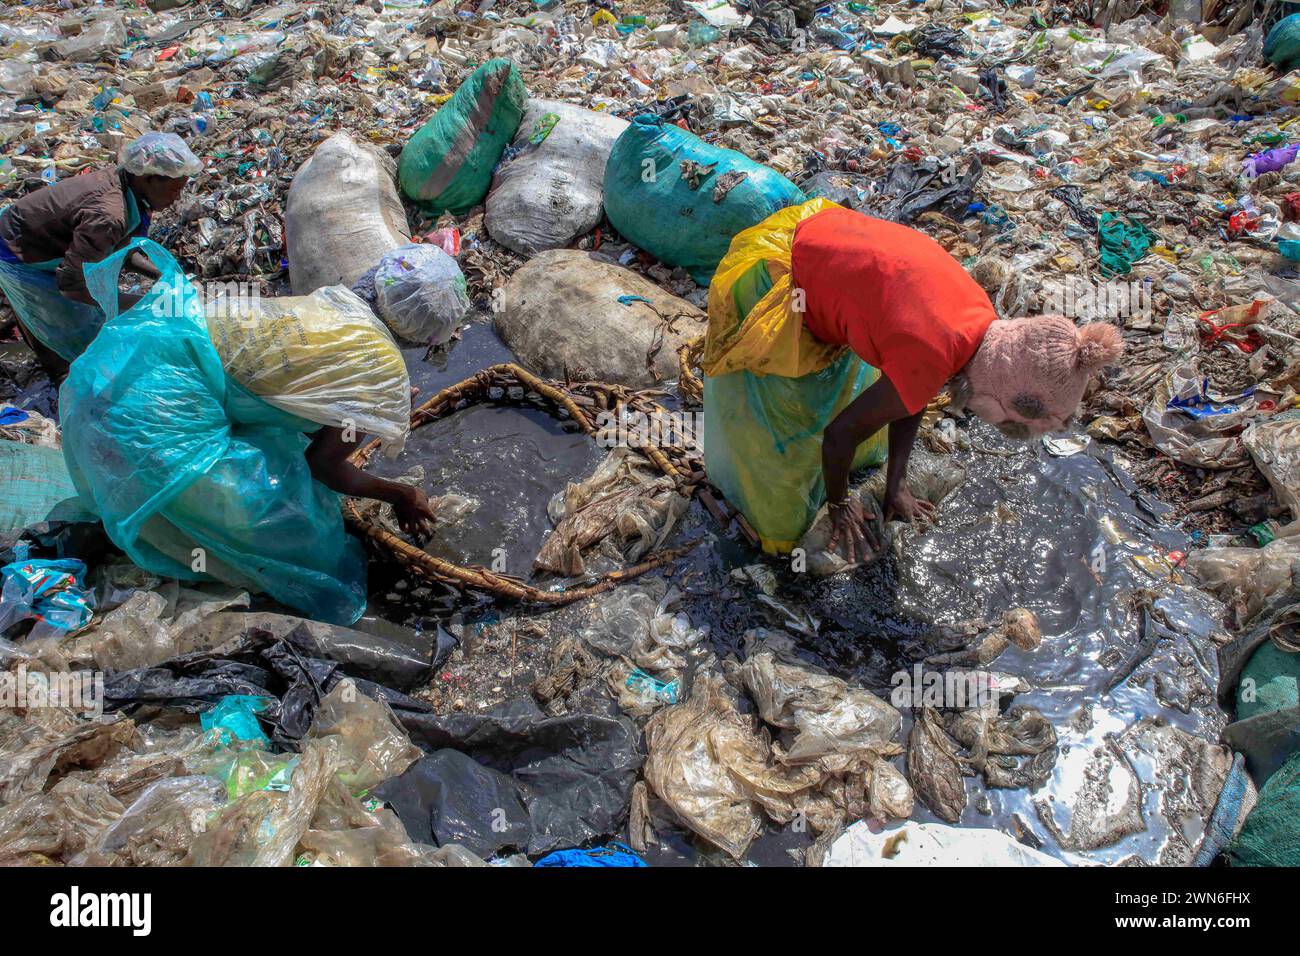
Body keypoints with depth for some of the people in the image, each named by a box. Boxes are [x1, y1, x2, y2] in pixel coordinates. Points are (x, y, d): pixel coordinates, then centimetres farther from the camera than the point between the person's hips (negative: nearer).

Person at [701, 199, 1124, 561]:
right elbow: (842, 430, -19)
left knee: (848, 382, 24)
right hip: (774, 282, -8)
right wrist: (839, 504, 0)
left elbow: (912, 396, 7)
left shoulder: (982, 323, -7)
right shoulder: (931, 355, -31)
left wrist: (896, 486, 12)